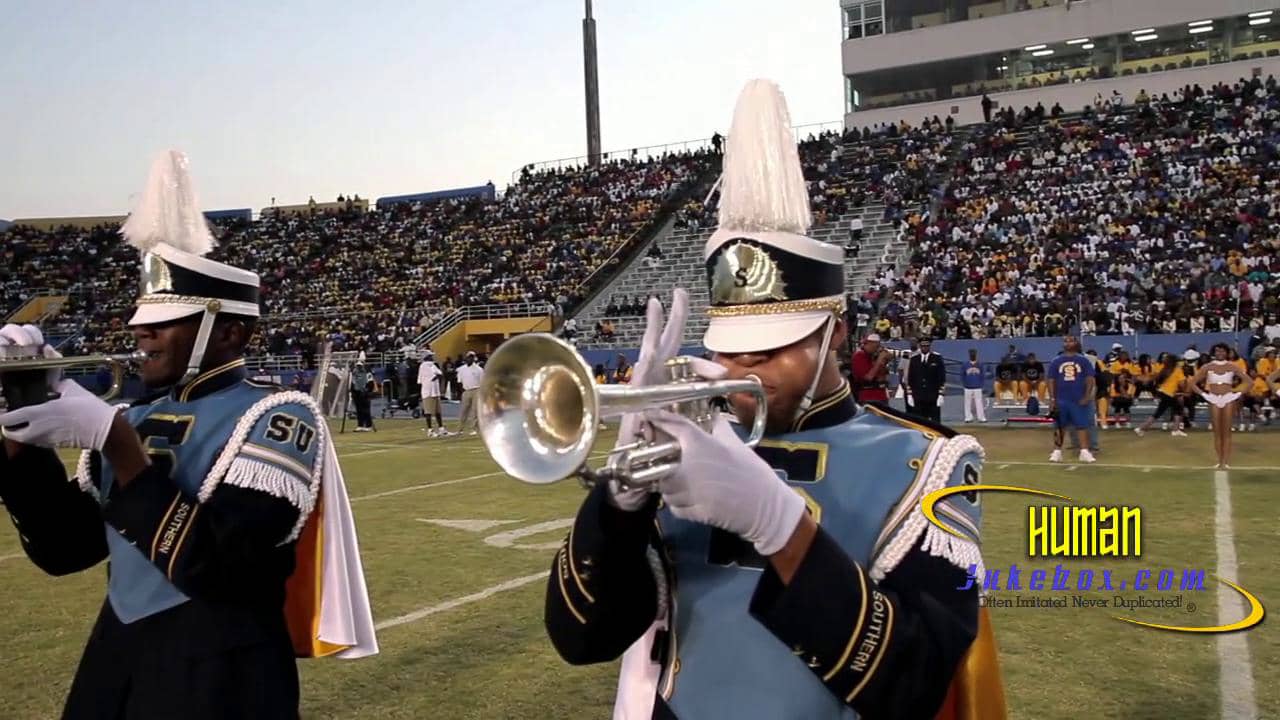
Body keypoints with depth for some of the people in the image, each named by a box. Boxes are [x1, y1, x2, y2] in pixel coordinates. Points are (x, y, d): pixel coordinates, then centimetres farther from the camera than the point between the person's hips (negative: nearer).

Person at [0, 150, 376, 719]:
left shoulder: (275, 417, -14)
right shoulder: (138, 417, 6)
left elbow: (218, 569, -23)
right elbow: (64, 549, 7)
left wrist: (113, 440, -24)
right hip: (109, 671, 6)